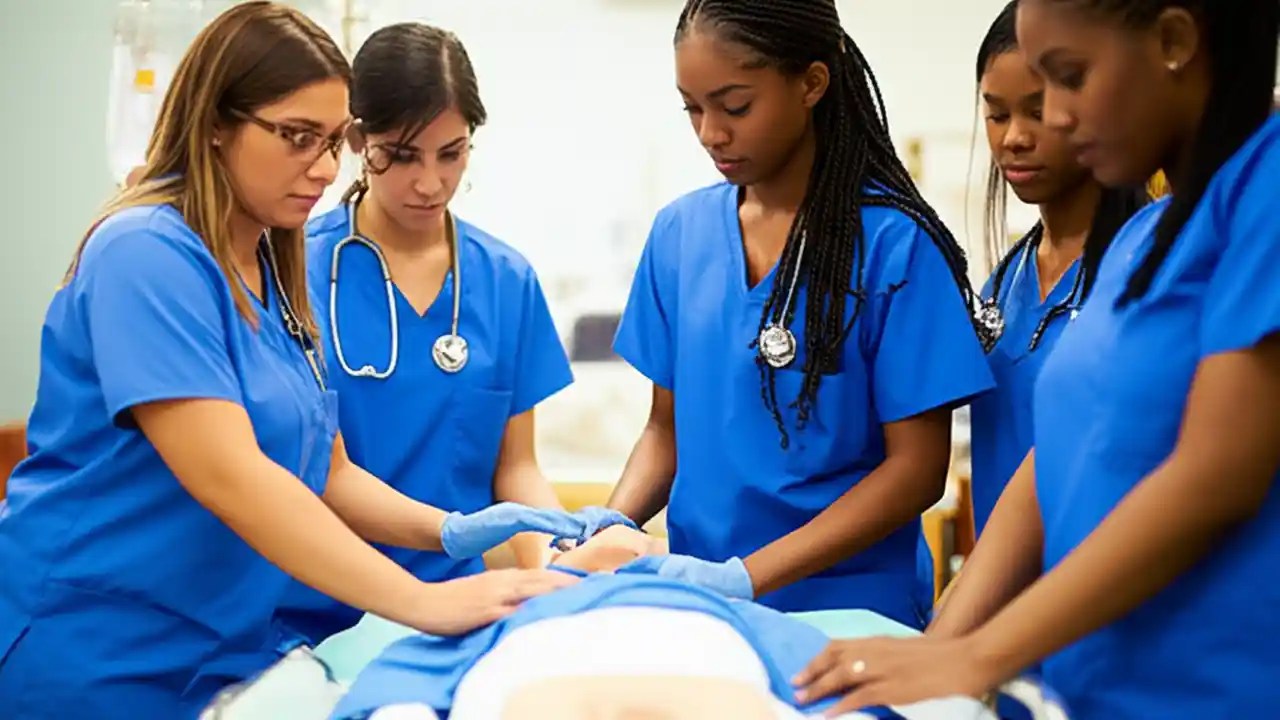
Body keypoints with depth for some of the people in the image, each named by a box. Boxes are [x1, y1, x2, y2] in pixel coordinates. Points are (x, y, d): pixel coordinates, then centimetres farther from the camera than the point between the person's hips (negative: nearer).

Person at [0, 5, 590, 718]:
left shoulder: (274, 279, 8)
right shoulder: (147, 255, -18)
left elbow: (327, 473, 9)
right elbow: (227, 475, -28)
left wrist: (452, 532, -9)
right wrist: (421, 602, -31)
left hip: (220, 654, 8)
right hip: (95, 654, -8)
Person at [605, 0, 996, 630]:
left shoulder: (893, 241, -12)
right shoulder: (679, 231, 2)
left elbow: (917, 467, -13)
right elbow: (666, 427, 9)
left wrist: (745, 576, -21)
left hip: (843, 606, -4)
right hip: (699, 612, 4)